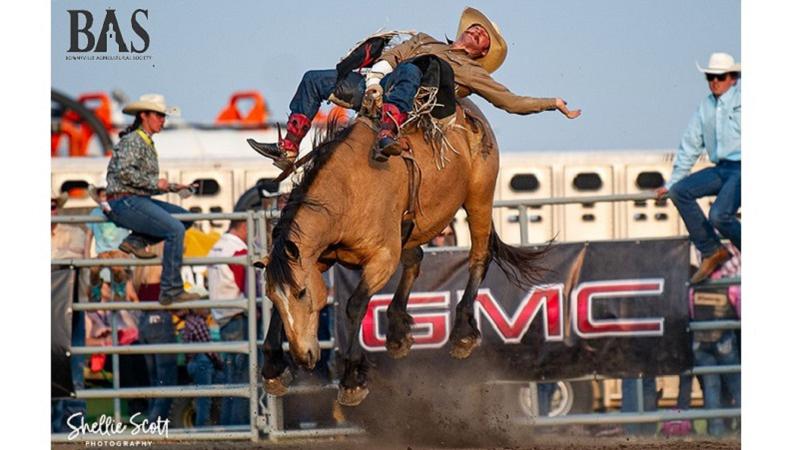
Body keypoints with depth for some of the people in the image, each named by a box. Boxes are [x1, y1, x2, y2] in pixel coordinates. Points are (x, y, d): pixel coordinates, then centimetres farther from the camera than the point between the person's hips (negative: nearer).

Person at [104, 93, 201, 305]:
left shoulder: (147, 143, 19)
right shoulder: (132, 141, -10)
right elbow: (124, 172, -24)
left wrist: (174, 187, 12)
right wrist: (154, 183, -16)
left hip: (139, 200, 10)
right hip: (124, 201, -10)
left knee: (185, 217, 9)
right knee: (175, 229, -21)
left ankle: (136, 240, -1)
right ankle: (171, 291, -21)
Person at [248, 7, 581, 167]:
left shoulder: (473, 73, 23)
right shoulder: (426, 41, 35)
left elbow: (513, 102, 19)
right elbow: (390, 57, 21)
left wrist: (553, 104, 12)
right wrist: (375, 80, 1)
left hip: (407, 101, -6)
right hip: (377, 90, 6)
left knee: (409, 71, -40)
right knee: (313, 81, -2)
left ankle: (386, 135, -61)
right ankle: (289, 149, -9)